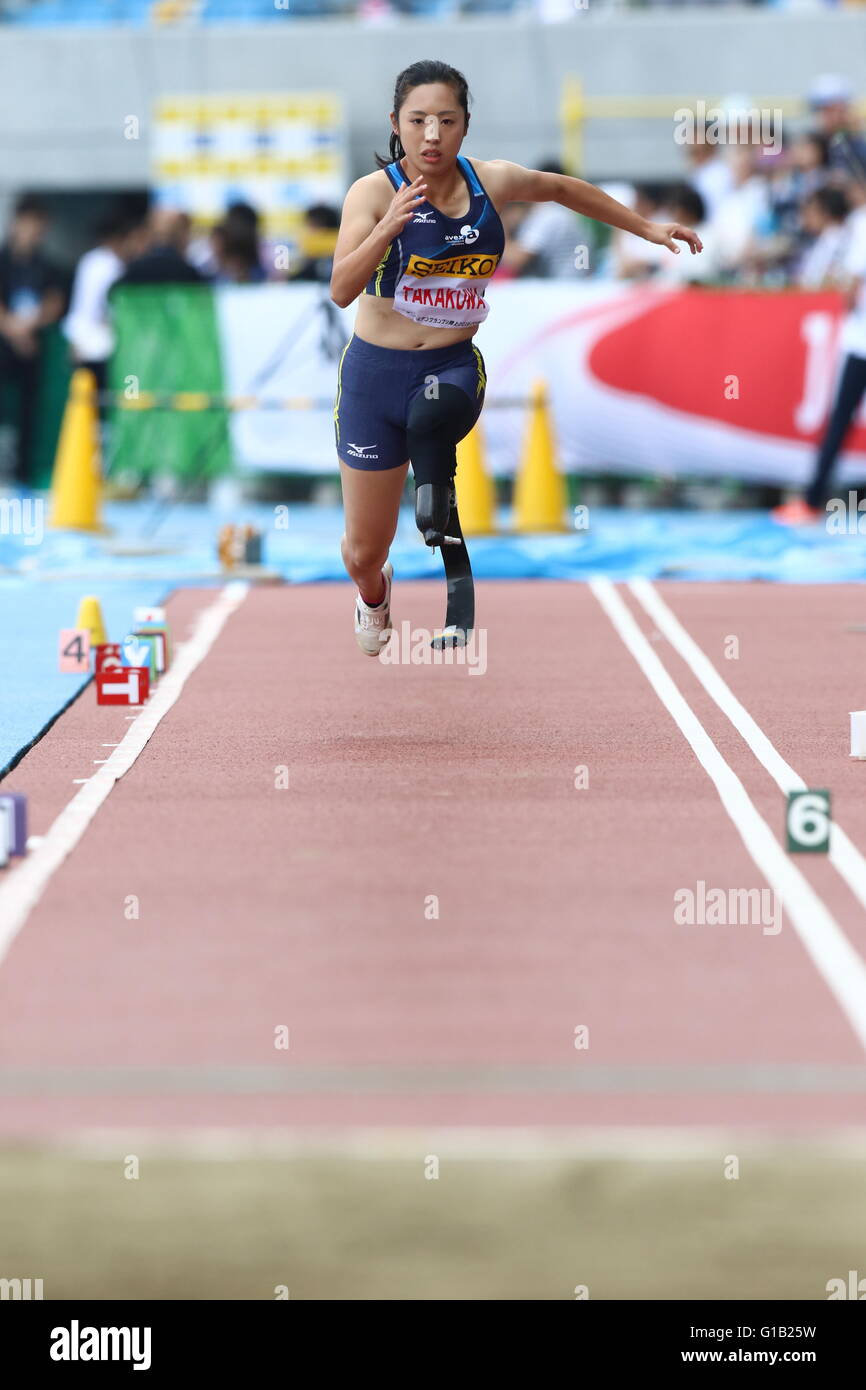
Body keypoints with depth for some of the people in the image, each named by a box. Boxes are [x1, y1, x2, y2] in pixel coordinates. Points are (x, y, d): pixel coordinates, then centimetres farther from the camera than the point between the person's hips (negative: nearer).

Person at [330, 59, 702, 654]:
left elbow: (564, 189, 17)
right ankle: (375, 594, 48)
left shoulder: (491, 181, -4)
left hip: (454, 368, 0)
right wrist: (389, 226, -39)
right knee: (364, 552, 9)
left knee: (431, 414, -41)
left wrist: (649, 229, 24)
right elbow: (341, 290, -25)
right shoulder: (374, 192, -13)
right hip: (376, 370, 0)